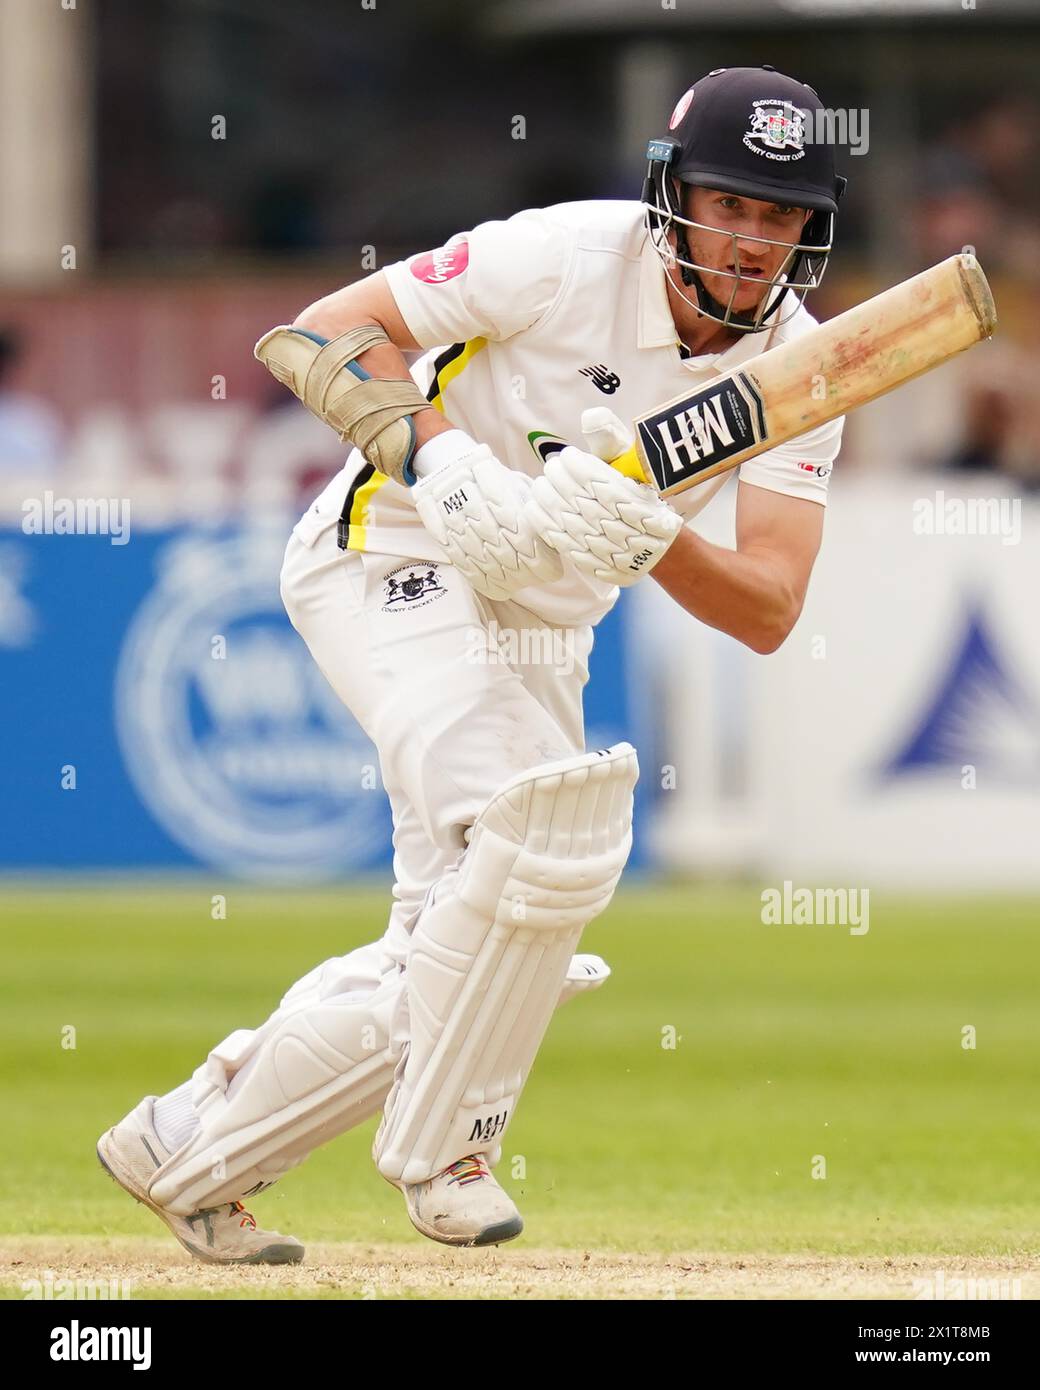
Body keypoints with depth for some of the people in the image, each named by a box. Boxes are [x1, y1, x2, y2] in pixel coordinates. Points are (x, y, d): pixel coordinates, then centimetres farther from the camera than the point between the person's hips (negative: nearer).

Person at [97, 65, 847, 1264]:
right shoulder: (571, 256, -20)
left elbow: (767, 612, -15)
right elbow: (313, 338, -18)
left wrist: (645, 537, -33)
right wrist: (444, 464, -32)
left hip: (535, 629, 7)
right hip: (393, 563, -7)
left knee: (452, 965, 4)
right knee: (555, 821, -29)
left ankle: (188, 1152, 21)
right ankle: (443, 1142, -12)